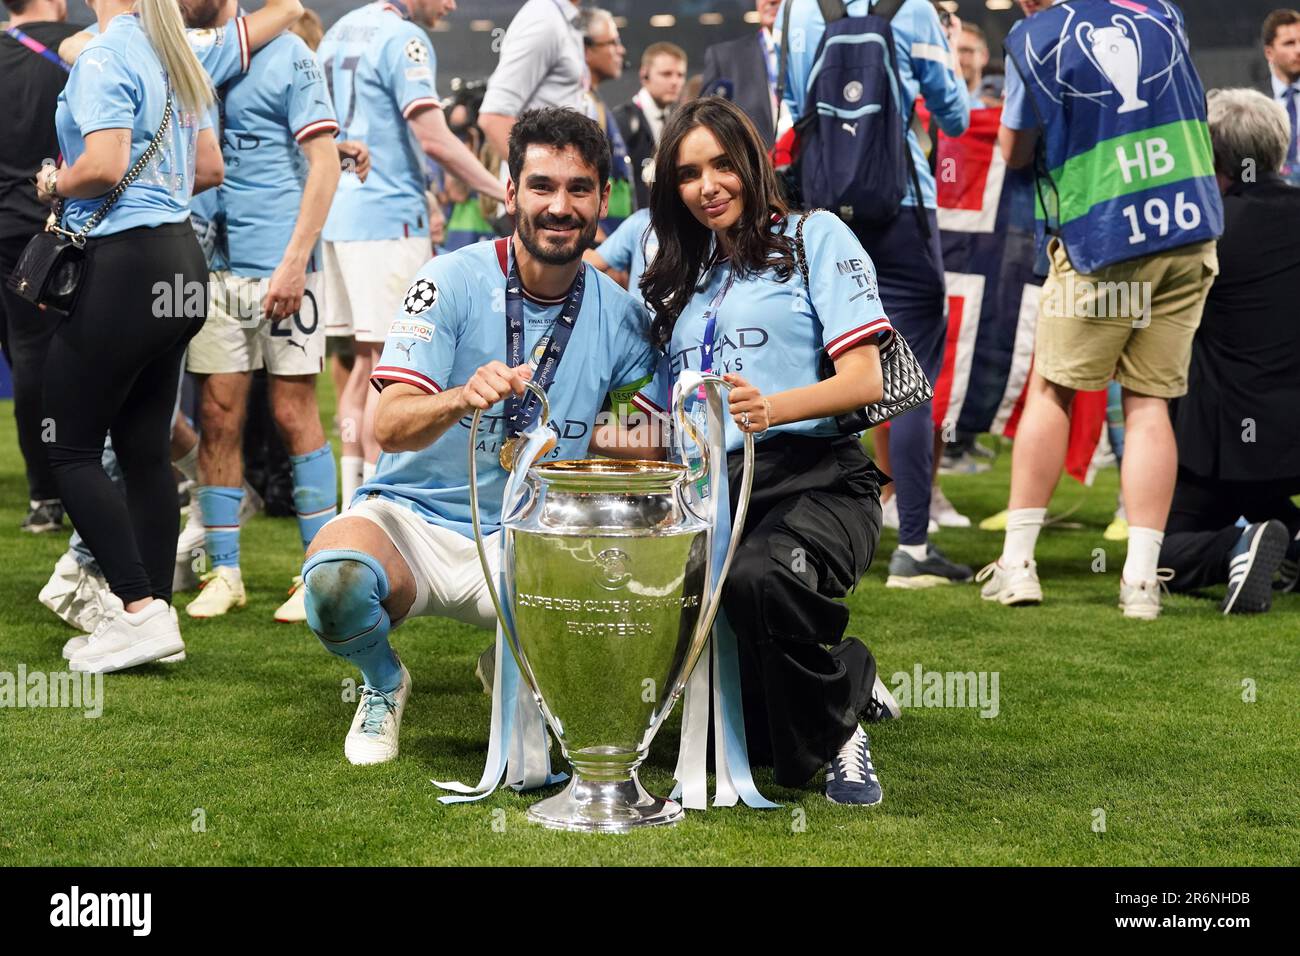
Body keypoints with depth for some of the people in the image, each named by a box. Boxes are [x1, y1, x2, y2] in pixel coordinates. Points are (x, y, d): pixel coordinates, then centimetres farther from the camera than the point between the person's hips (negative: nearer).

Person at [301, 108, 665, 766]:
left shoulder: (619, 315, 2)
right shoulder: (453, 281, -8)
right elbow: (389, 426, -17)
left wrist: (619, 445, -19)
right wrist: (463, 398, -39)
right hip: (412, 517, -2)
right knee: (335, 578, -35)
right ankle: (383, 682, 3)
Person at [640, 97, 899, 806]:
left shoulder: (814, 237, 7)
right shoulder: (680, 279, 25)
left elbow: (864, 380, -5)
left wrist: (771, 409, -22)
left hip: (814, 476, -6)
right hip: (708, 490, 6)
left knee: (760, 576, -40)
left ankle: (837, 730, -9)